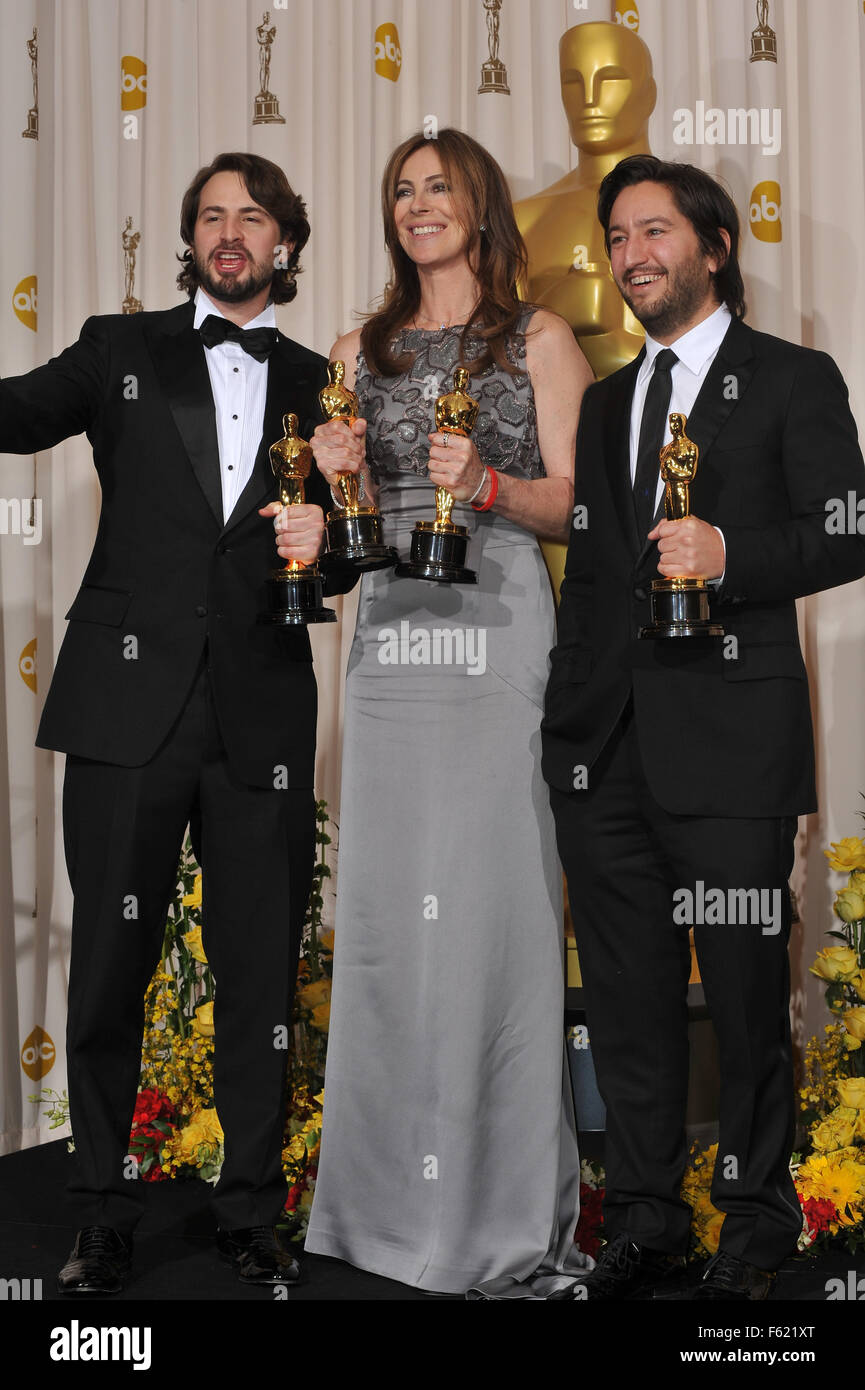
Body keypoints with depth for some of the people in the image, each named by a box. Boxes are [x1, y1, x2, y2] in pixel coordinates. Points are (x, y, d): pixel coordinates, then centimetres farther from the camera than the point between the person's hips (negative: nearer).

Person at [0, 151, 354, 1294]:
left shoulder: (319, 385, 14)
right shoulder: (121, 351, 11)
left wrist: (324, 541, -6)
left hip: (263, 718, 1)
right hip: (130, 708, -1)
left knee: (261, 977, 6)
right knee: (109, 972, 3)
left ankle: (252, 1216, 19)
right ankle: (104, 1220, 16)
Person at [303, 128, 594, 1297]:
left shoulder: (540, 341, 9)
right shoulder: (363, 350, 19)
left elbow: (575, 501, 2)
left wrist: (488, 485, -16)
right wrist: (336, 471, 0)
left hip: (498, 626, -4)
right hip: (389, 632, 4)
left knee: (496, 897, -7)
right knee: (385, 902, 1)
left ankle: (511, 1209, 3)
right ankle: (400, 1187, 13)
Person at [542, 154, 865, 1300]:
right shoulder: (606, 402, 22)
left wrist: (730, 554, -20)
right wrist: (569, 710, 15)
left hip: (730, 739, -5)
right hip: (605, 745, 5)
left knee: (745, 990, 1)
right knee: (627, 993, 8)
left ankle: (758, 1219, 17)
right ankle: (643, 1224, 18)